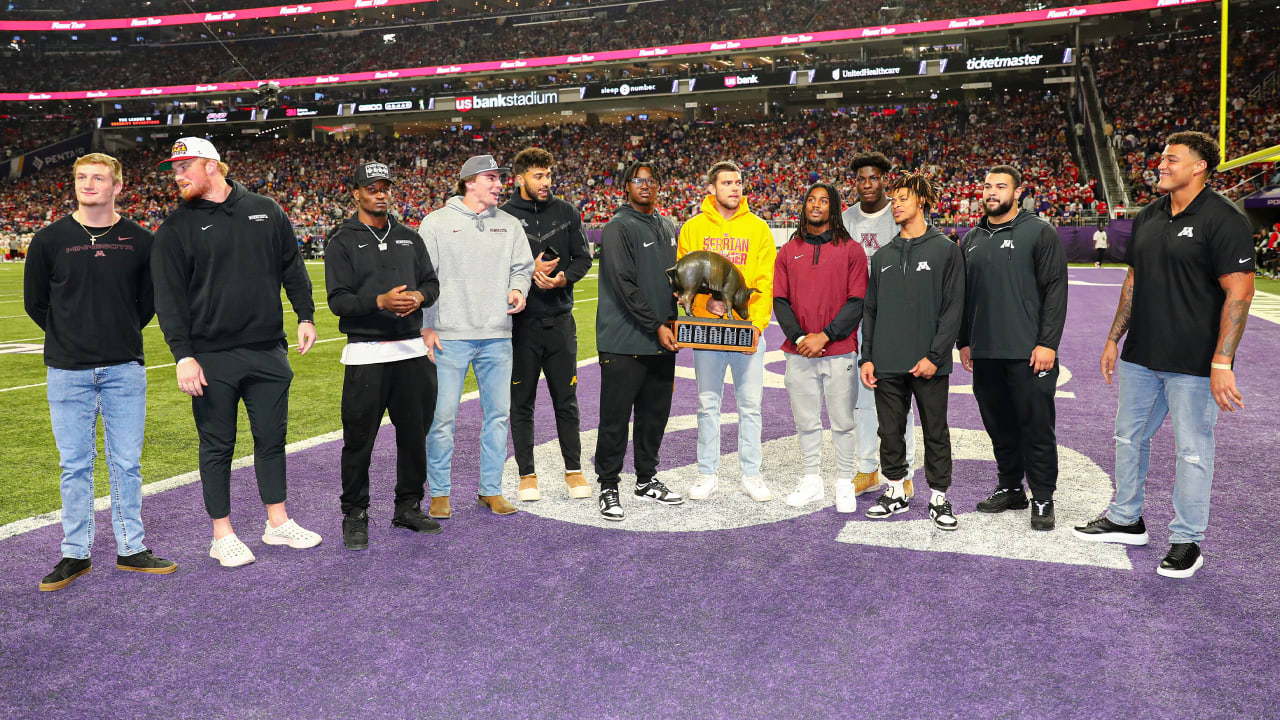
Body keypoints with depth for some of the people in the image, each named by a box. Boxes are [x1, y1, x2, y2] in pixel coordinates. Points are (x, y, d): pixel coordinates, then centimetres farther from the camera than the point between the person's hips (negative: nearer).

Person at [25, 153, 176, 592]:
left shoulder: (139, 241, 3)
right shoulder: (50, 240, 1)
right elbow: (34, 301, 9)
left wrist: (123, 335, 7)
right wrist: (70, 337, 6)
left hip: (125, 370, 1)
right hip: (68, 373, 0)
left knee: (126, 463, 7)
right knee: (75, 465, 7)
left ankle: (132, 549, 18)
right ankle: (76, 554, 18)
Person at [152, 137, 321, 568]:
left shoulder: (266, 211, 8)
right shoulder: (177, 227, 1)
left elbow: (292, 267, 15)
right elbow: (169, 296, -4)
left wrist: (305, 315, 6)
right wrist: (183, 354, -13)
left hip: (268, 351, 3)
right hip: (211, 358, -2)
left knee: (272, 437, 10)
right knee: (217, 445, 5)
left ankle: (278, 523, 24)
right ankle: (222, 535, 17)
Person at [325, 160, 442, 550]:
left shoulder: (409, 238, 15)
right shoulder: (343, 242, 0)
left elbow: (432, 282, 14)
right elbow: (338, 300, -8)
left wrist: (420, 296, -9)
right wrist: (380, 302, -24)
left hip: (412, 351, 5)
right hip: (366, 355, -4)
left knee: (414, 432, 11)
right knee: (359, 438, 0)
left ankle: (408, 506, 25)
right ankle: (354, 515, 13)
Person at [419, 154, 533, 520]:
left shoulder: (509, 225, 12)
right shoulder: (437, 222, 1)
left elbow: (522, 266, 17)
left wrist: (518, 289, -5)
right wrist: (426, 326, -6)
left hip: (498, 337, 4)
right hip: (450, 337, -4)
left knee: (498, 413, 8)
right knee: (443, 416, -2)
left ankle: (491, 489, 20)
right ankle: (440, 493, 12)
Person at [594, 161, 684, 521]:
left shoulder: (668, 228, 16)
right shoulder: (619, 227, -8)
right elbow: (624, 285, -15)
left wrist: (674, 319, 5)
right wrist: (655, 325, -17)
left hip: (661, 342, 7)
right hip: (624, 343, -7)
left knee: (655, 414, 14)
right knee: (615, 418, -1)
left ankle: (647, 480, 27)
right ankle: (608, 487, 9)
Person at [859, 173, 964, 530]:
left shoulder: (946, 249, -1)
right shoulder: (883, 257, 12)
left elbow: (953, 307, -6)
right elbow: (870, 311, 13)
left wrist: (935, 356, -14)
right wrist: (867, 357, 4)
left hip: (929, 365, -4)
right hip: (887, 365, 4)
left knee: (936, 433, 6)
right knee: (890, 432, 10)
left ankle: (939, 497, 17)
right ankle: (896, 492, 24)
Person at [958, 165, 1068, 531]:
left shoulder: (1040, 233, -3)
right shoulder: (971, 240, 14)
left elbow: (1055, 290, -8)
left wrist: (1048, 343, -14)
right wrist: (963, 342, 14)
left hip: (1029, 353, -5)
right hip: (985, 353, 5)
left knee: (1036, 426, 1)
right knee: (999, 425, 13)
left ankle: (1042, 498, 11)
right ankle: (1010, 488, 26)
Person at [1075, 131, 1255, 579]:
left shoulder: (1222, 220, -13)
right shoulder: (1148, 218, 9)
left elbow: (1239, 293, -17)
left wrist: (1222, 363, -21)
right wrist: (1113, 339, 15)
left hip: (1193, 363, -7)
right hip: (1140, 357, 7)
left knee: (1193, 450, 4)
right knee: (1129, 437, 16)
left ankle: (1187, 541, 18)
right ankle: (1125, 520, 33)